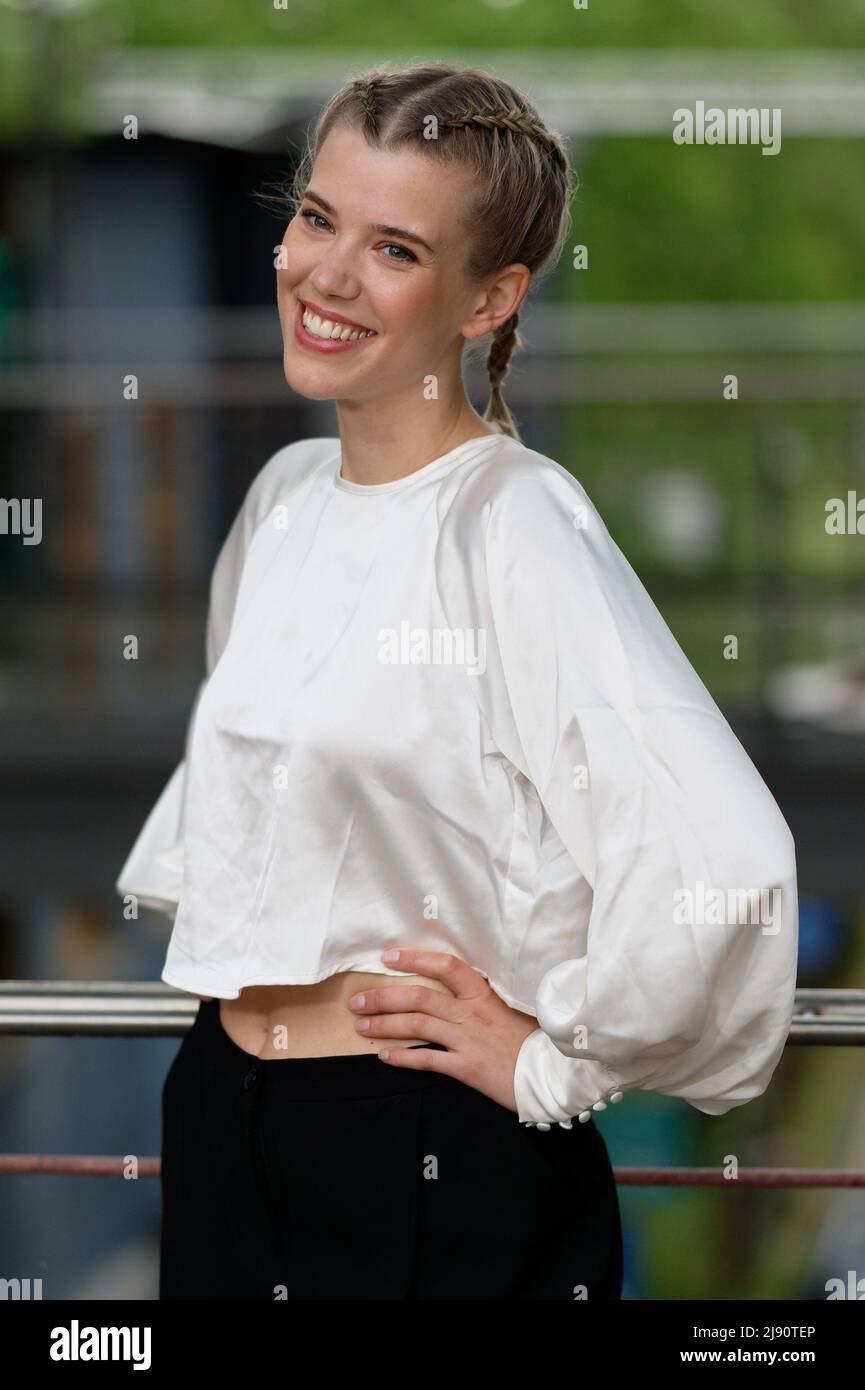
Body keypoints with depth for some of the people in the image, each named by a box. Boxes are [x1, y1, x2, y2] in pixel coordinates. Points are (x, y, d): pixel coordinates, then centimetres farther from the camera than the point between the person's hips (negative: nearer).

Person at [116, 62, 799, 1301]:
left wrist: (556, 1065, -17)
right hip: (223, 1128, 7)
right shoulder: (287, 493, 8)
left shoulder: (519, 525, -16)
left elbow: (719, 854, -28)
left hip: (437, 1171, -7)